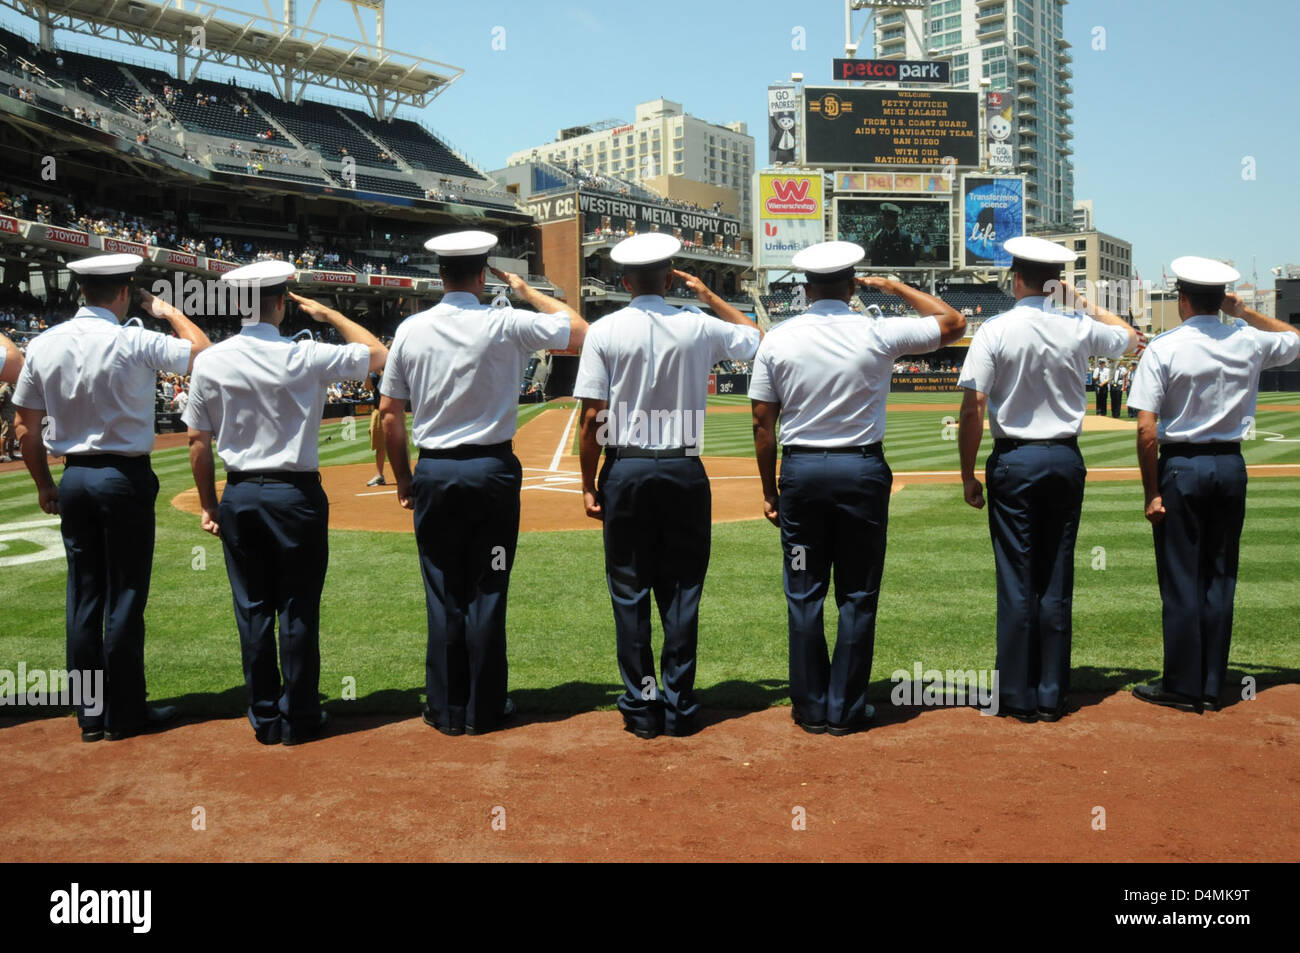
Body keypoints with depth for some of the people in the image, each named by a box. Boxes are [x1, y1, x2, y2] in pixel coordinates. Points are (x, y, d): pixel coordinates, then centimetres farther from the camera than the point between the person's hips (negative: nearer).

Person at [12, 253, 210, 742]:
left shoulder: (43, 345, 1)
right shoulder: (135, 343, -14)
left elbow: (26, 430, 4)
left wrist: (45, 486, 15)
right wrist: (168, 310, 8)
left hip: (73, 479, 5)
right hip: (126, 478, -5)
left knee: (83, 597, 11)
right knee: (125, 597, 4)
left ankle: (89, 715, 19)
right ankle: (123, 714, 12)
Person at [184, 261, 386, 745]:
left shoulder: (210, 362, -2)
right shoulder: (305, 357, -10)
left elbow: (198, 441, 2)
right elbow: (378, 353, 3)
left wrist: (208, 504, 11)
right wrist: (328, 315, 12)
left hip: (239, 497, 3)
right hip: (296, 494, -3)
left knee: (252, 610, 11)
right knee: (299, 609, 6)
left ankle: (264, 718, 19)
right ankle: (299, 717, 15)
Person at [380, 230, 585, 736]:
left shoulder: (410, 329, 1)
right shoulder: (507, 325, -8)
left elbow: (389, 413, 3)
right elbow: (580, 329, 4)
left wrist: (404, 479, 13)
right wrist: (525, 290, 12)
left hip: (433, 473, 2)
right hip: (492, 469, -2)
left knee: (444, 595, 10)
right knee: (487, 594, 6)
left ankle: (446, 709, 17)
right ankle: (484, 708, 15)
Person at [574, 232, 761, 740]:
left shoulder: (605, 331, -4)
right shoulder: (699, 326, -1)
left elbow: (592, 417, -7)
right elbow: (758, 338, 19)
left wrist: (589, 484, 2)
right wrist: (707, 294, 20)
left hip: (625, 470, -1)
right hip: (685, 470, 1)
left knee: (630, 591, 7)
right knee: (681, 590, 8)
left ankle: (641, 708, 11)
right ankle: (680, 707, 13)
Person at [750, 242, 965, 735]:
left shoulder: (777, 339, -2)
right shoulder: (878, 334, -6)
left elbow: (762, 423, 0)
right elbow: (954, 323, 8)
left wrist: (769, 490, 8)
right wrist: (895, 286, 14)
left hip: (799, 471, 1)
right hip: (862, 471, -1)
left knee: (804, 595, 9)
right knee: (857, 596, 8)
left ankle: (811, 709, 16)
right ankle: (845, 710, 14)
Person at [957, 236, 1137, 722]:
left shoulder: (996, 330, -9)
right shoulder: (1078, 327, 0)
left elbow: (973, 408, -13)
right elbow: (1128, 336, 23)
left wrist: (969, 474, -4)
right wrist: (1085, 302, 25)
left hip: (1014, 462, -3)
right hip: (1066, 459, 3)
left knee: (1017, 581, 2)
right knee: (1057, 580, 8)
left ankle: (1018, 696, 8)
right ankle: (1052, 696, 14)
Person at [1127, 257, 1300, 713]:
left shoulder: (1164, 347, -10)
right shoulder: (1249, 342, 2)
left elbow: (1147, 428, -15)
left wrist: (1152, 491, -9)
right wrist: (1243, 311, 19)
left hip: (1181, 466, -4)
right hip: (1231, 466, 4)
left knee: (1181, 579, 3)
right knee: (1220, 578, 11)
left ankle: (1182, 687, 9)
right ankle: (1213, 687, 17)